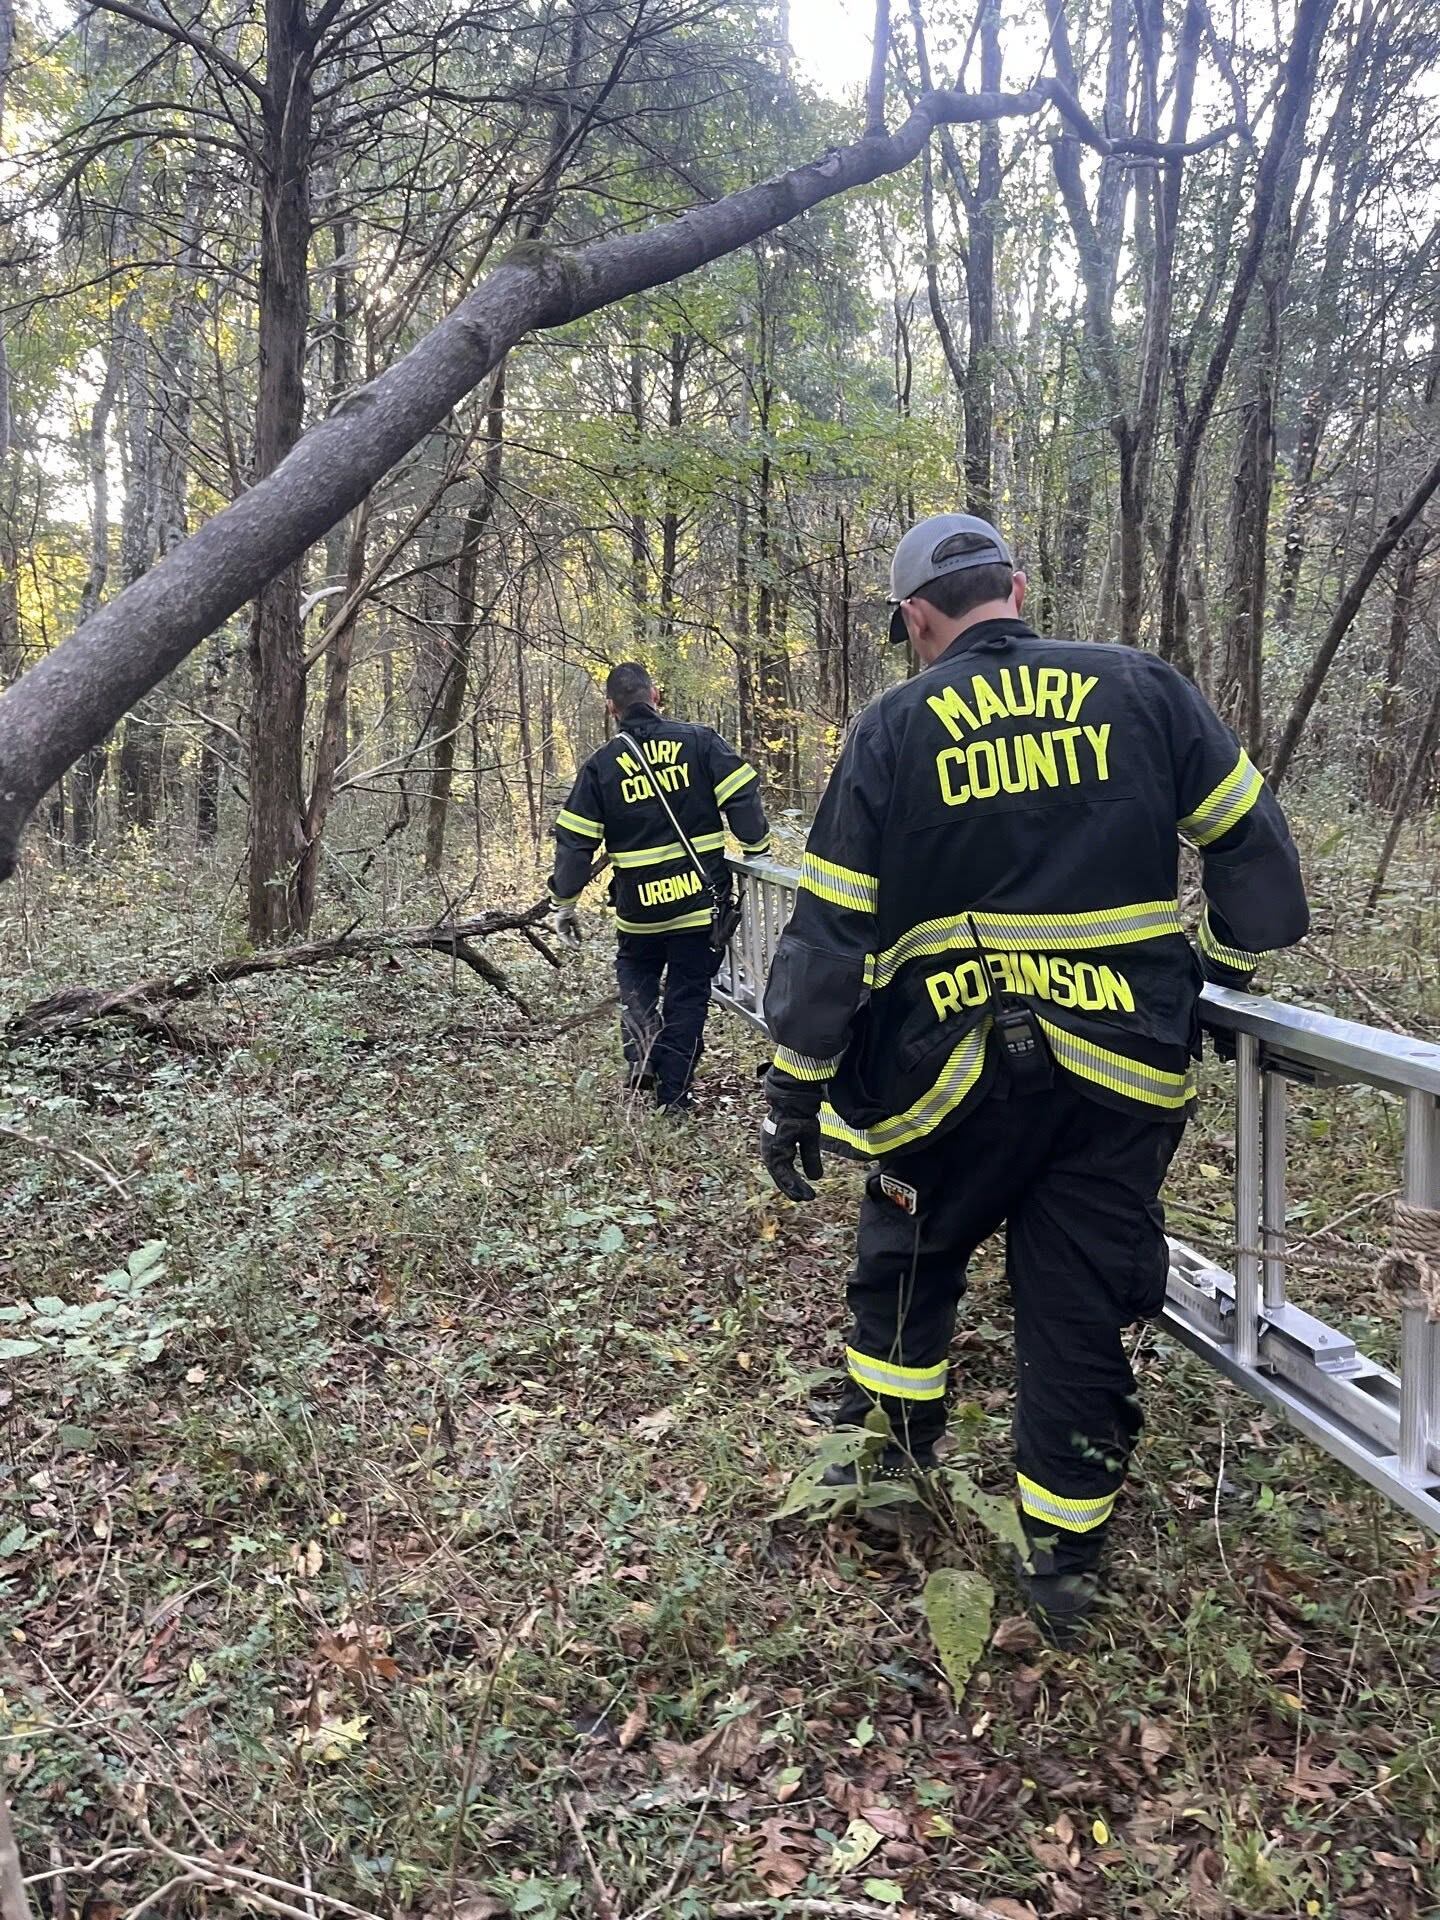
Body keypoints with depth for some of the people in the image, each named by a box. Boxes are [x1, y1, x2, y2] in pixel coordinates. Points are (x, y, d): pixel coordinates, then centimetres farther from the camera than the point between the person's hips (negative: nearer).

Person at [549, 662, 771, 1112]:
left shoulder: (601, 765, -1)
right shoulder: (699, 741, -3)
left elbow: (575, 842, -1)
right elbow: (742, 797, -9)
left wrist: (563, 902, 9)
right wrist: (758, 848, 5)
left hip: (639, 907, 1)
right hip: (702, 901, 0)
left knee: (636, 977, 26)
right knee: (687, 995, 11)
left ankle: (641, 1053, 3)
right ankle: (672, 1097, 15)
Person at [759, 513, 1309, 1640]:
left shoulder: (895, 729, -3)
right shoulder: (1141, 690, 1)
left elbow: (830, 931, -5)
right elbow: (1258, 854, 4)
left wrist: (794, 1097, 1)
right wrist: (1220, 975, 20)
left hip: (951, 1073, -1)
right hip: (1123, 1071, 2)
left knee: (904, 1271, 24)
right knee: (1080, 1314, 13)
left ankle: (893, 1469, 34)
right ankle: (1064, 1566, 24)